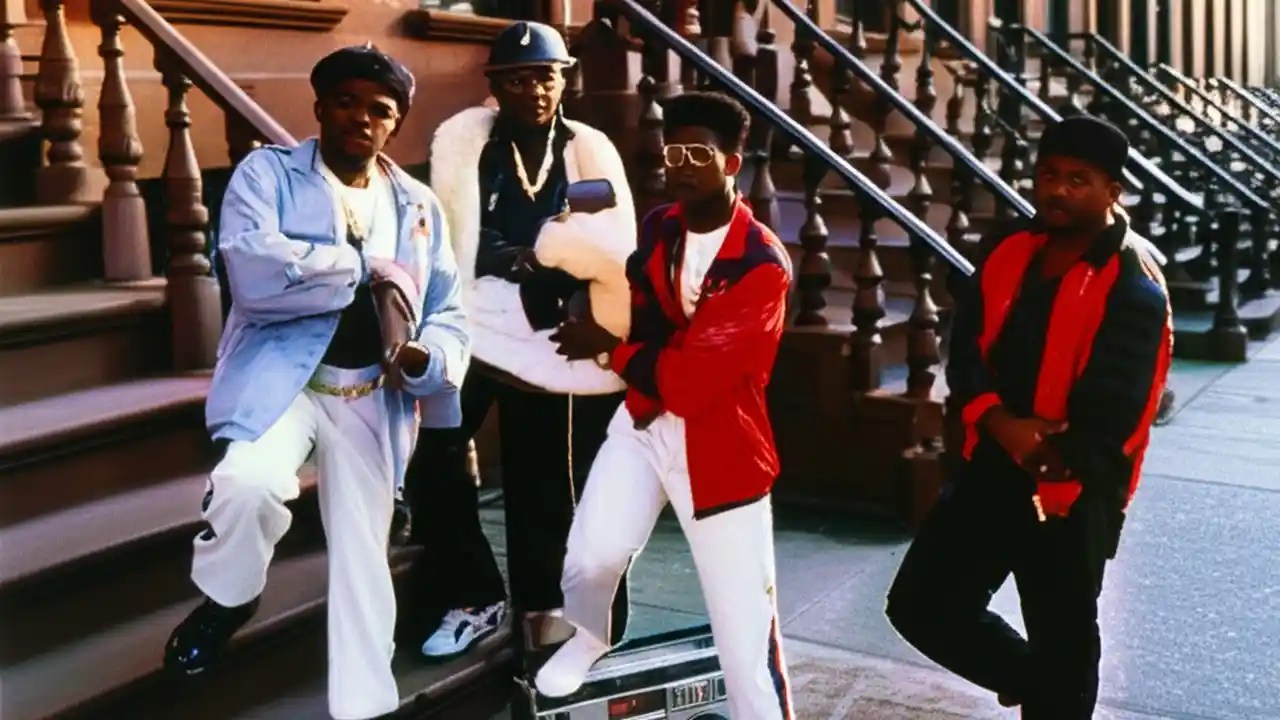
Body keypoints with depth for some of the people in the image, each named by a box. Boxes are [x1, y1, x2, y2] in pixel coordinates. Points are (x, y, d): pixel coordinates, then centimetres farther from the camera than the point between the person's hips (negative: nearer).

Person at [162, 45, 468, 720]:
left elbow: (448, 316, 11)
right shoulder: (266, 173, 0)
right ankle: (226, 599, 1)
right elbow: (253, 271, -19)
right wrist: (367, 269, -12)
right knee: (248, 483, -31)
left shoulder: (419, 207, 12)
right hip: (280, 375, -4)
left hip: (373, 400, 4)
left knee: (362, 557, 6)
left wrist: (426, 357, -13)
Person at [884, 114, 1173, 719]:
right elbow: (967, 352, 2)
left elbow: (1111, 411, -18)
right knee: (920, 606, 9)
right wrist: (999, 423, -16)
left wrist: (1049, 467, -8)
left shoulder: (1133, 289, -14)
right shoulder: (1010, 256, 5)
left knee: (1062, 643, 7)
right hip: (991, 469, 6)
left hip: (1072, 492, -6)